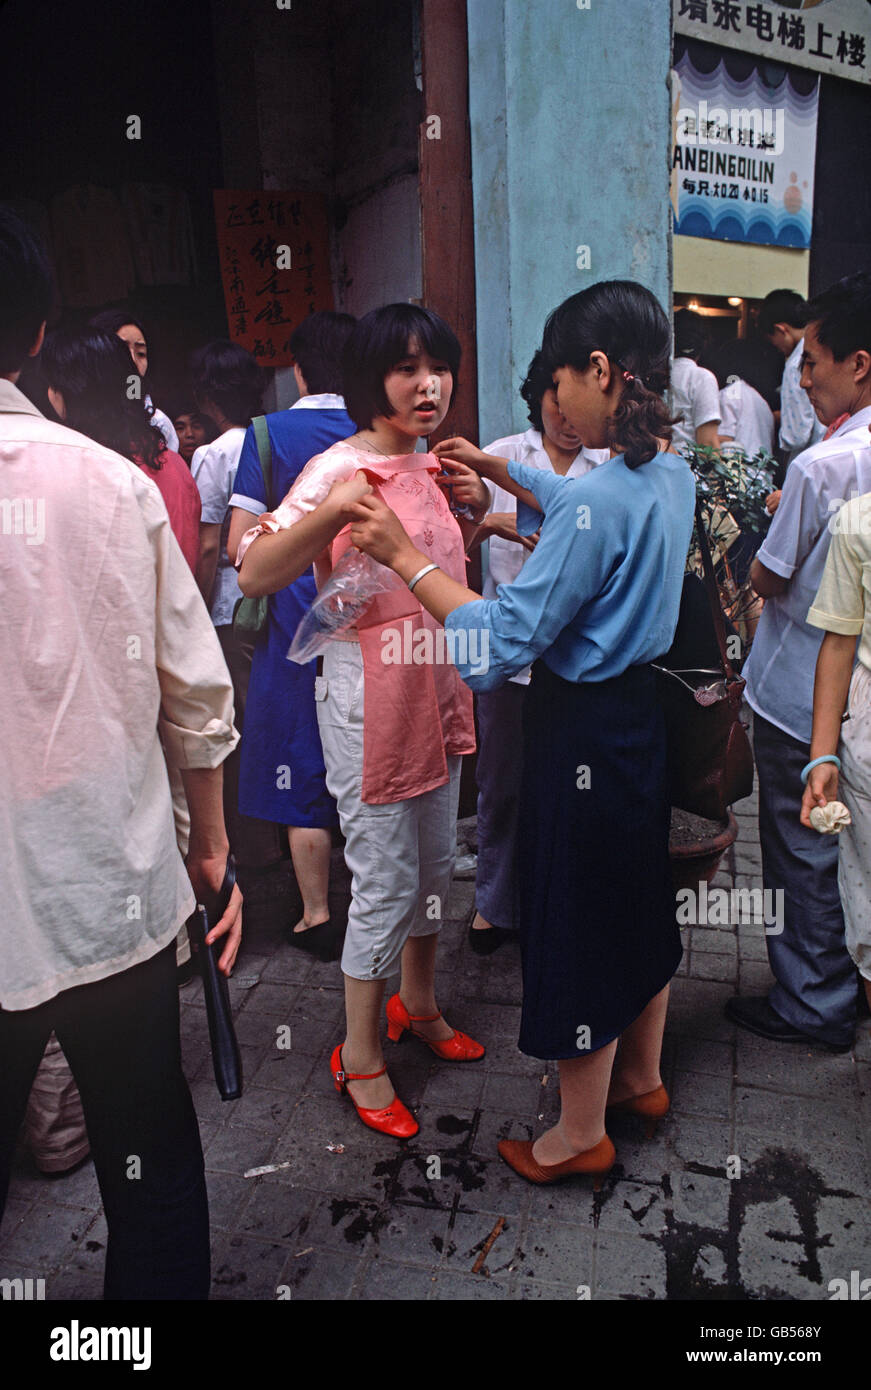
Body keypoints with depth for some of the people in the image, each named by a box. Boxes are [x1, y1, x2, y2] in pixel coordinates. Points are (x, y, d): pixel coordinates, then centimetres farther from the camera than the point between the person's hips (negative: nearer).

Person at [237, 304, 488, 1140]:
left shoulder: (433, 465, 10)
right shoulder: (338, 469, -15)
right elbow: (254, 575, -24)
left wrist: (476, 510, 5)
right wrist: (335, 511, -37)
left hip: (437, 693, 8)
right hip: (370, 703, -8)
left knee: (435, 865, 19)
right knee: (384, 883, 1)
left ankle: (417, 1005, 41)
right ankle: (360, 1055, 23)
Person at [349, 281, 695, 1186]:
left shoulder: (597, 501, -26)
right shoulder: (671, 475, 3)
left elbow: (501, 641, -26)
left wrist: (403, 555, -20)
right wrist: (500, 472, 25)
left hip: (581, 731, -9)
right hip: (639, 712, 9)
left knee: (576, 921, 8)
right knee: (638, 900, 23)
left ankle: (581, 1134, 29)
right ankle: (642, 1076, 46)